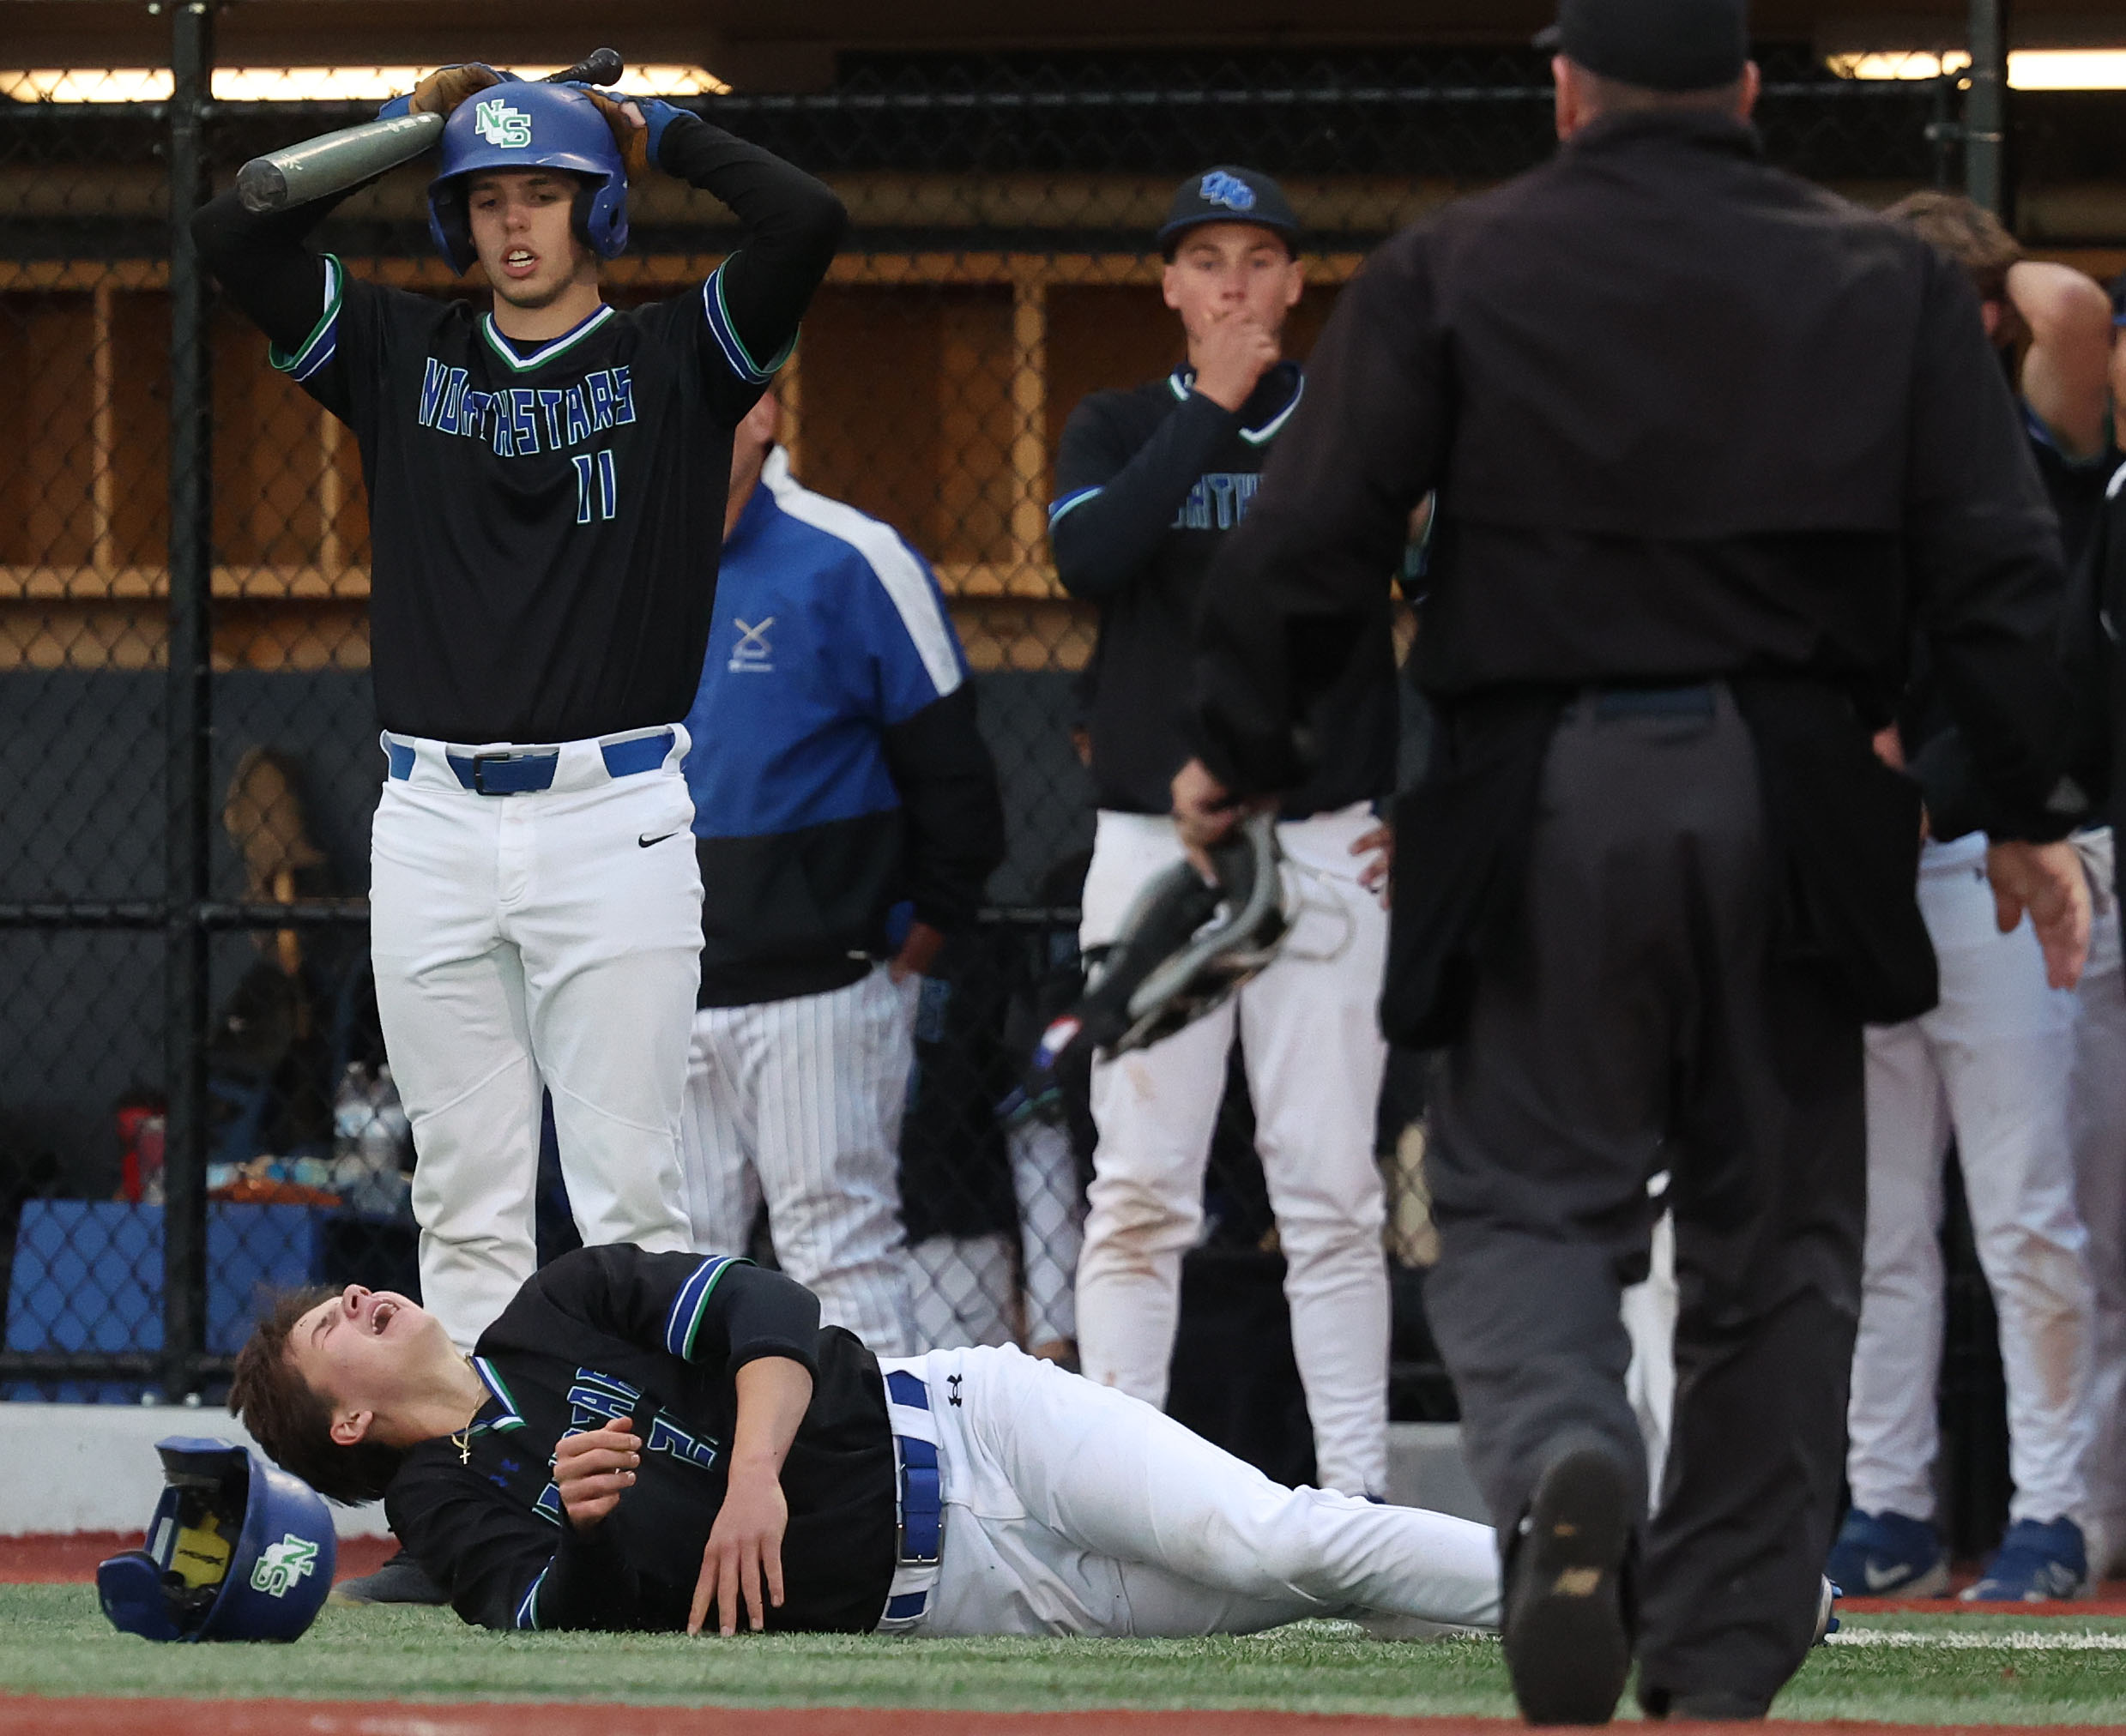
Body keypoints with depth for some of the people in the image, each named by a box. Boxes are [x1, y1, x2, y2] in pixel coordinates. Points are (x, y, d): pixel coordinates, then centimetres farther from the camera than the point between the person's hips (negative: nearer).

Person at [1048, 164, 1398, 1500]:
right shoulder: (1119, 430, 9)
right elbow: (1090, 558, -12)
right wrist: (1214, 405, -11)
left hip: (1327, 849, 0)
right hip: (1152, 843, 0)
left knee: (1331, 1189, -3)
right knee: (1141, 1190, -4)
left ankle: (1358, 1494, -2)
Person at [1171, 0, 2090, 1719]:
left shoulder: (1447, 271, 2)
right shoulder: (1888, 278, 8)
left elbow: (1310, 538, -1)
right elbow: (1997, 565, 4)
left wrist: (1240, 754, 12)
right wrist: (2031, 813, 11)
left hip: (1541, 803, -2)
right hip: (1791, 796, 2)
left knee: (1524, 1190, 4)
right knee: (1772, 1226, 11)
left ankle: (1561, 1461, -29)